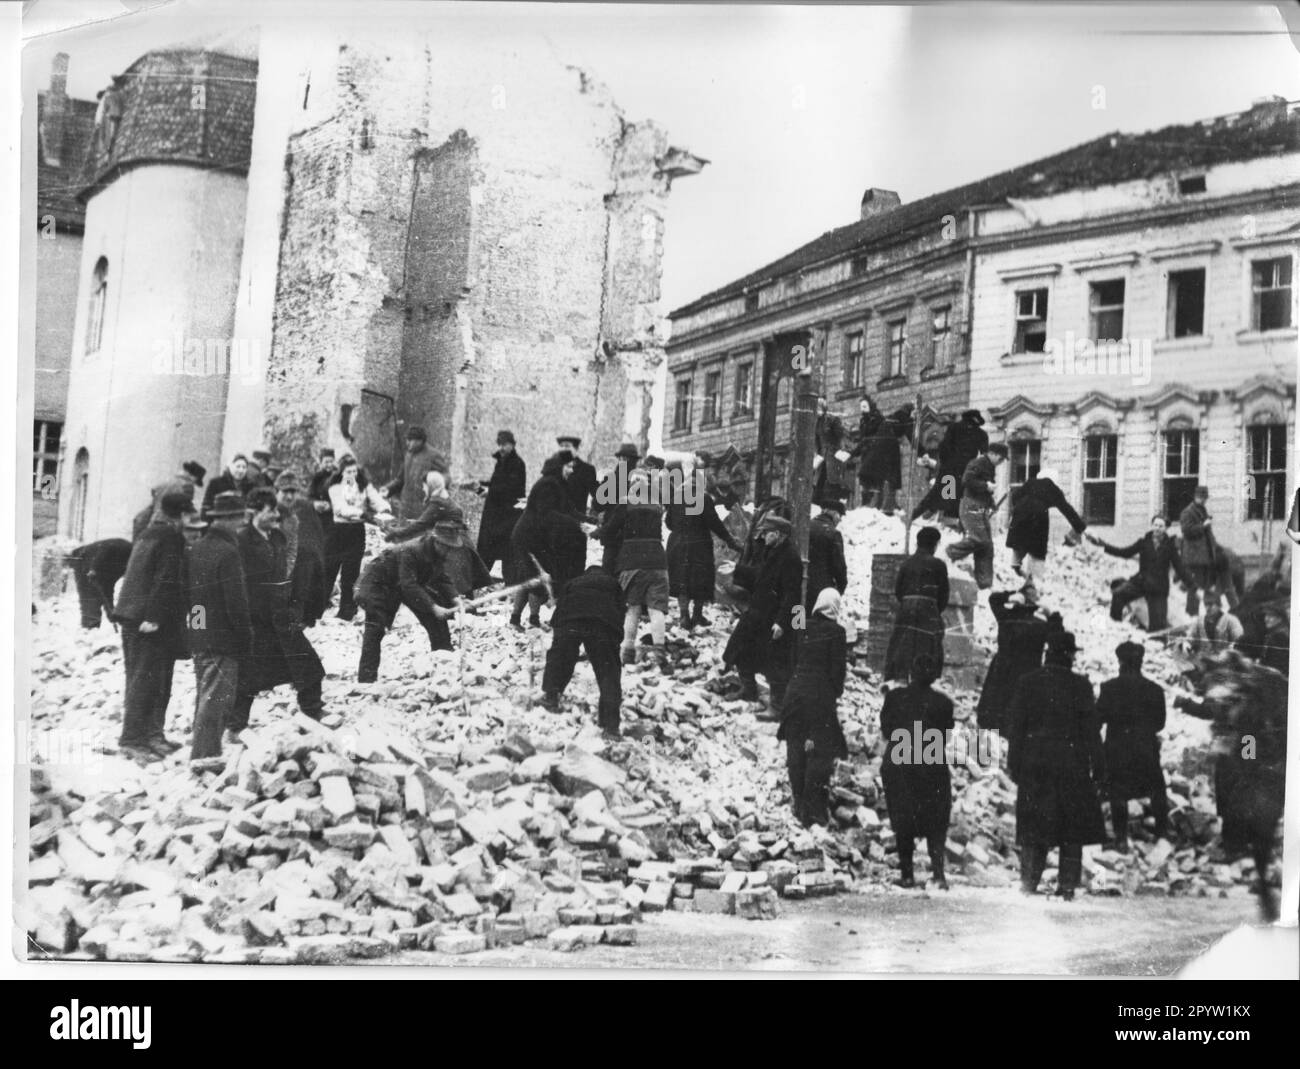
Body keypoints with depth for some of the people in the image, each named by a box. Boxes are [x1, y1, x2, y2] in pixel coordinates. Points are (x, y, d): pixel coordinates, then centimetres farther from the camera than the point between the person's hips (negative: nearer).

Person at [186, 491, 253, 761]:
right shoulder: (228, 552, -17)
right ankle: (205, 756, -3)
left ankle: (202, 752, 26)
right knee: (217, 699, -4)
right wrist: (246, 637, -9)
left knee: (205, 697, 18)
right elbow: (236, 600, -17)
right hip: (223, 639, -9)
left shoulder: (196, 548, 10)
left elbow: (188, 591, 15)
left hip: (198, 637, 9)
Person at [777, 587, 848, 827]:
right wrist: (836, 692, 7)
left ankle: (798, 803, 19)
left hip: (796, 691, 5)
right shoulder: (836, 632, -9)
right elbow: (838, 668, -9)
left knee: (796, 750, 12)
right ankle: (814, 810, 0)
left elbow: (798, 658, 11)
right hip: (820, 697, -5)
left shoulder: (805, 627, 5)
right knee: (821, 753, 1)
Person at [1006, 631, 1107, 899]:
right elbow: (1091, 730, -4)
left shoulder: (1026, 684, 2)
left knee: (1033, 827, 9)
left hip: (1033, 766, 2)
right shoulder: (1080, 686, -6)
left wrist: (1014, 765, 11)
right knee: (1073, 827, 7)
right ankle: (1067, 885, 5)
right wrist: (1098, 767, 3)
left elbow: (1014, 726, 4)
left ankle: (1029, 882, 4)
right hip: (1071, 764, -2)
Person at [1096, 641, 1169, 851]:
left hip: (1117, 749, -1)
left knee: (1118, 793, 8)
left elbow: (1098, 718, -8)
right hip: (1147, 749, 1)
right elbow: (1160, 723, 2)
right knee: (1157, 792, 17)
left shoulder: (1109, 688, -11)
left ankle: (1121, 838, 7)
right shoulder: (1154, 690, -6)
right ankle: (1162, 834, 22)